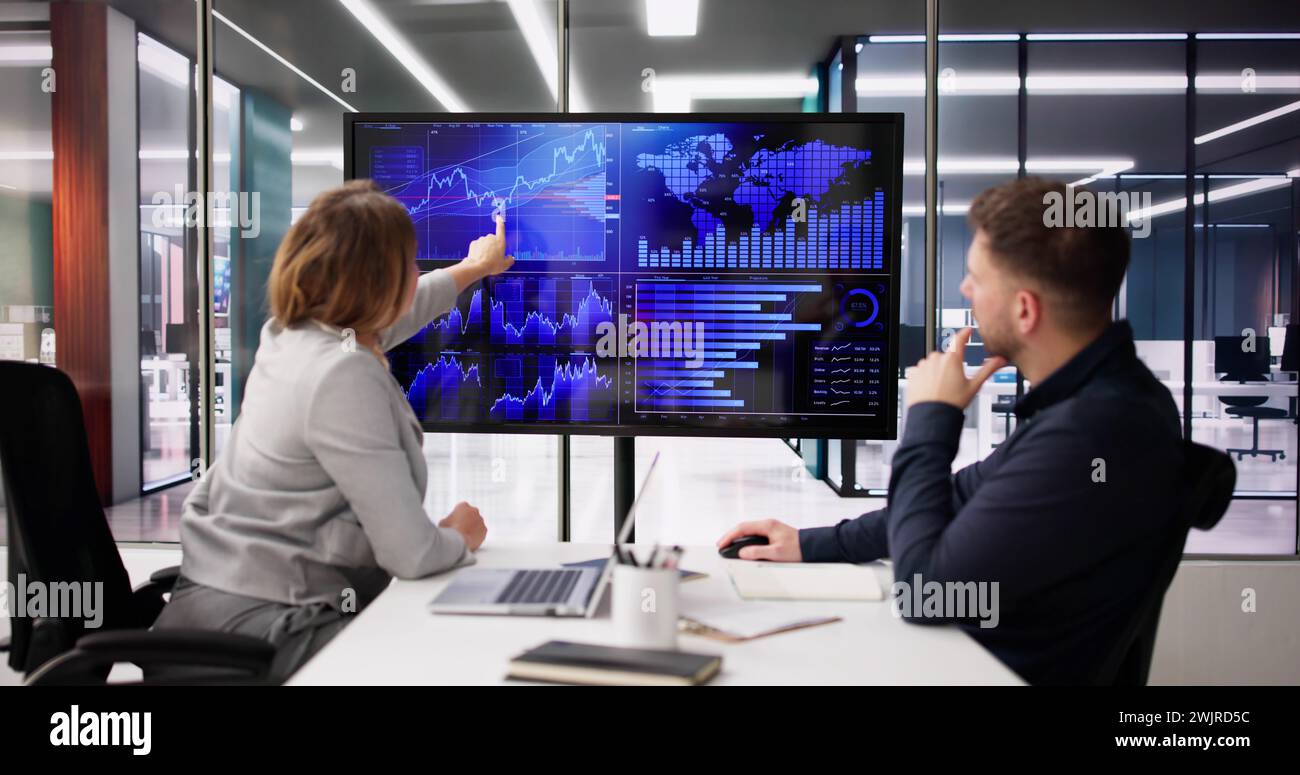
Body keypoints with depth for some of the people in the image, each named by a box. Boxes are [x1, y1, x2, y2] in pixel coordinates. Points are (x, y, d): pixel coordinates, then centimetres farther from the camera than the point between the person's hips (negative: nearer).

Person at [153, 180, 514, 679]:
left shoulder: (291, 334, 5)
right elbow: (410, 554, -22)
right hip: (259, 628, -9)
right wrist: (461, 538, 0)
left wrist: (476, 267, 44)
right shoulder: (342, 376, -23)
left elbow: (400, 311, 29)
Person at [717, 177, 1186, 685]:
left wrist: (930, 417, -15)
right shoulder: (1094, 392, 2)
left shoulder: (1091, 432, -31)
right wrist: (812, 544, 8)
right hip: (970, 644, 8)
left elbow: (923, 591, -25)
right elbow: (964, 498, 12)